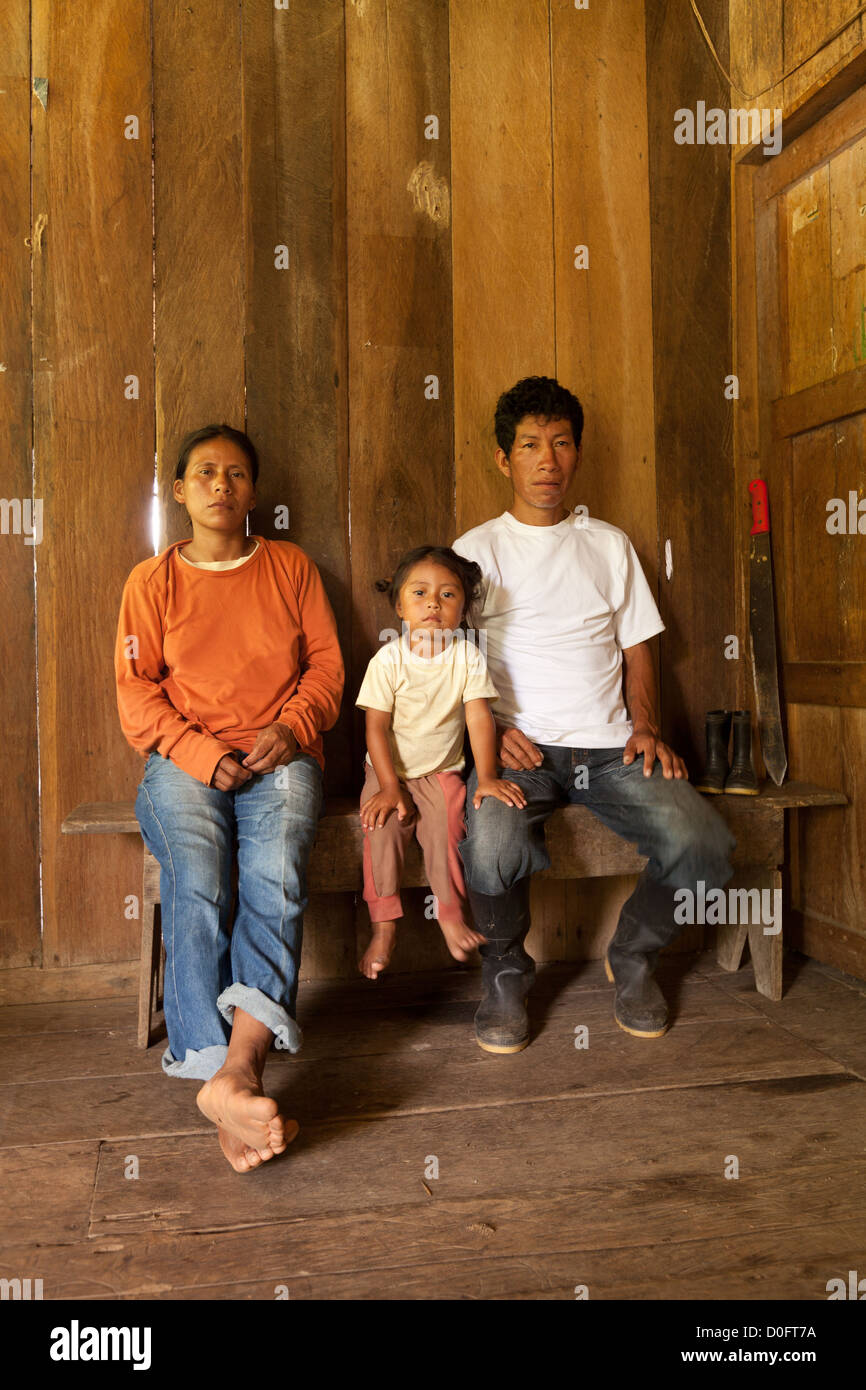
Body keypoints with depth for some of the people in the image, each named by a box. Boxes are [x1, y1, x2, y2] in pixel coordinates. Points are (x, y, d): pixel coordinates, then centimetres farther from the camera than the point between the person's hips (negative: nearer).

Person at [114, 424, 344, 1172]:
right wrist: (198, 752, -10)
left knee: (276, 878, -30)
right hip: (183, 761, 0)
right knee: (196, 887, -28)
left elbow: (326, 664, 12)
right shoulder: (151, 580, 14)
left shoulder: (291, 566, 16)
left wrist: (290, 727, -8)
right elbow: (135, 691, 7)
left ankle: (235, 1073, -42)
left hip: (279, 757, 0)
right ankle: (229, 1086, -33)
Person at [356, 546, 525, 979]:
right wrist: (389, 787, -18)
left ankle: (451, 913, -5)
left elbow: (479, 717, -9)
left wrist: (487, 776, -18)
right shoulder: (388, 659, -12)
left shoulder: (468, 656, -7)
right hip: (389, 769, 0)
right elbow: (376, 727, -11)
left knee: (448, 822, -25)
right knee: (383, 826, -24)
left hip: (442, 770, 1)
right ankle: (383, 923, -10)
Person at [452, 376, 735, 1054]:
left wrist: (646, 727, 0)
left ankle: (633, 955, 10)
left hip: (609, 745, 3)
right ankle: (507, 972, 0)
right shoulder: (478, 549, 11)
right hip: (518, 745, -2)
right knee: (492, 849, -34)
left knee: (705, 847, -22)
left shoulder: (609, 543, 18)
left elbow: (636, 648, 18)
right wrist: (491, 730, -12)